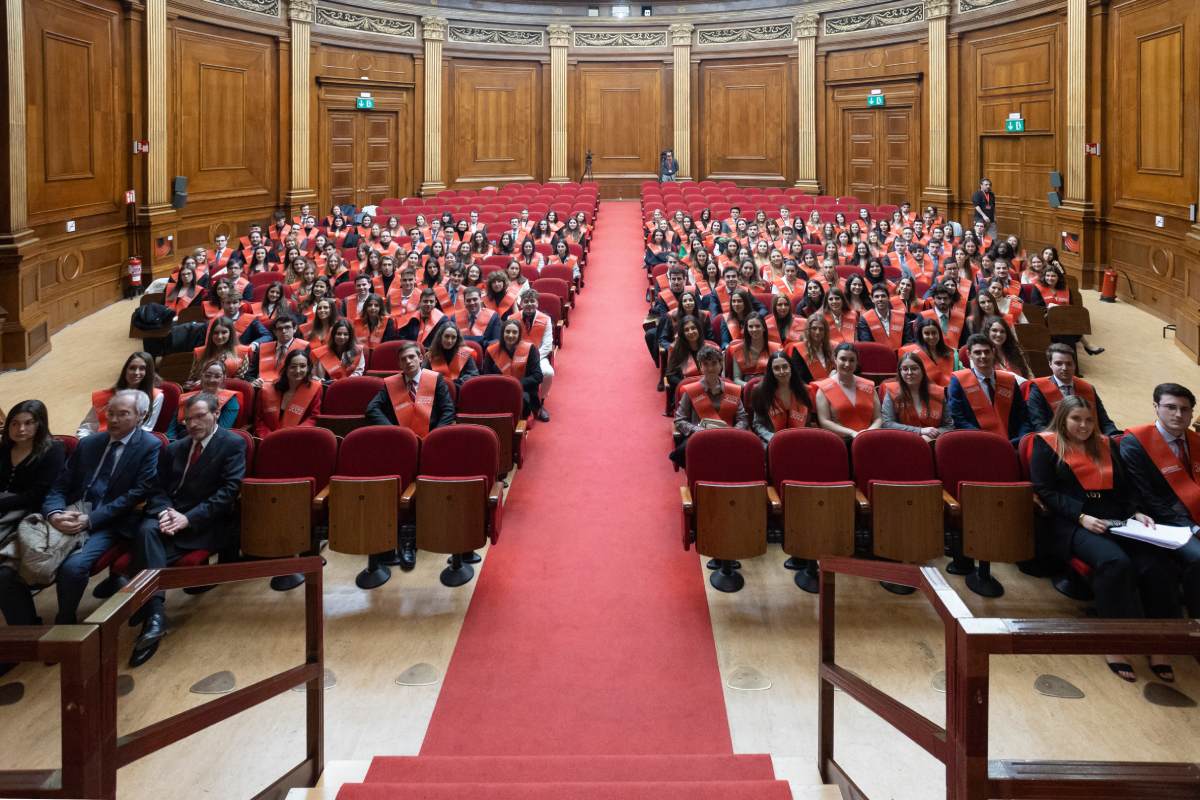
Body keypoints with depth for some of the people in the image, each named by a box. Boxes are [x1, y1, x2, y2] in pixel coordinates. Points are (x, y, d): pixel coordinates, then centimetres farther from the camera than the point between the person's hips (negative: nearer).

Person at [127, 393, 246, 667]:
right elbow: (158, 489, 14)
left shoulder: (233, 444, 1)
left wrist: (188, 518, -19)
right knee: (147, 529, -31)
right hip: (172, 516, 5)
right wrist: (164, 511, -11)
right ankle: (154, 613, -40)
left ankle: (152, 615, -31)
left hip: (207, 524, -4)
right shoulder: (174, 448, 21)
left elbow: (228, 491, -10)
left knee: (148, 548, -29)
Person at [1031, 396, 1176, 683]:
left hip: (1117, 520, 5)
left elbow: (1127, 487, 23)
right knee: (1114, 562, -35)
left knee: (1158, 565, -25)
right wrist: (1082, 517, -13)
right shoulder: (1046, 445, 10)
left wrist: (1136, 513, 2)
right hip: (1073, 523, -5)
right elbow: (1045, 491, -1)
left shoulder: (1106, 445, 26)